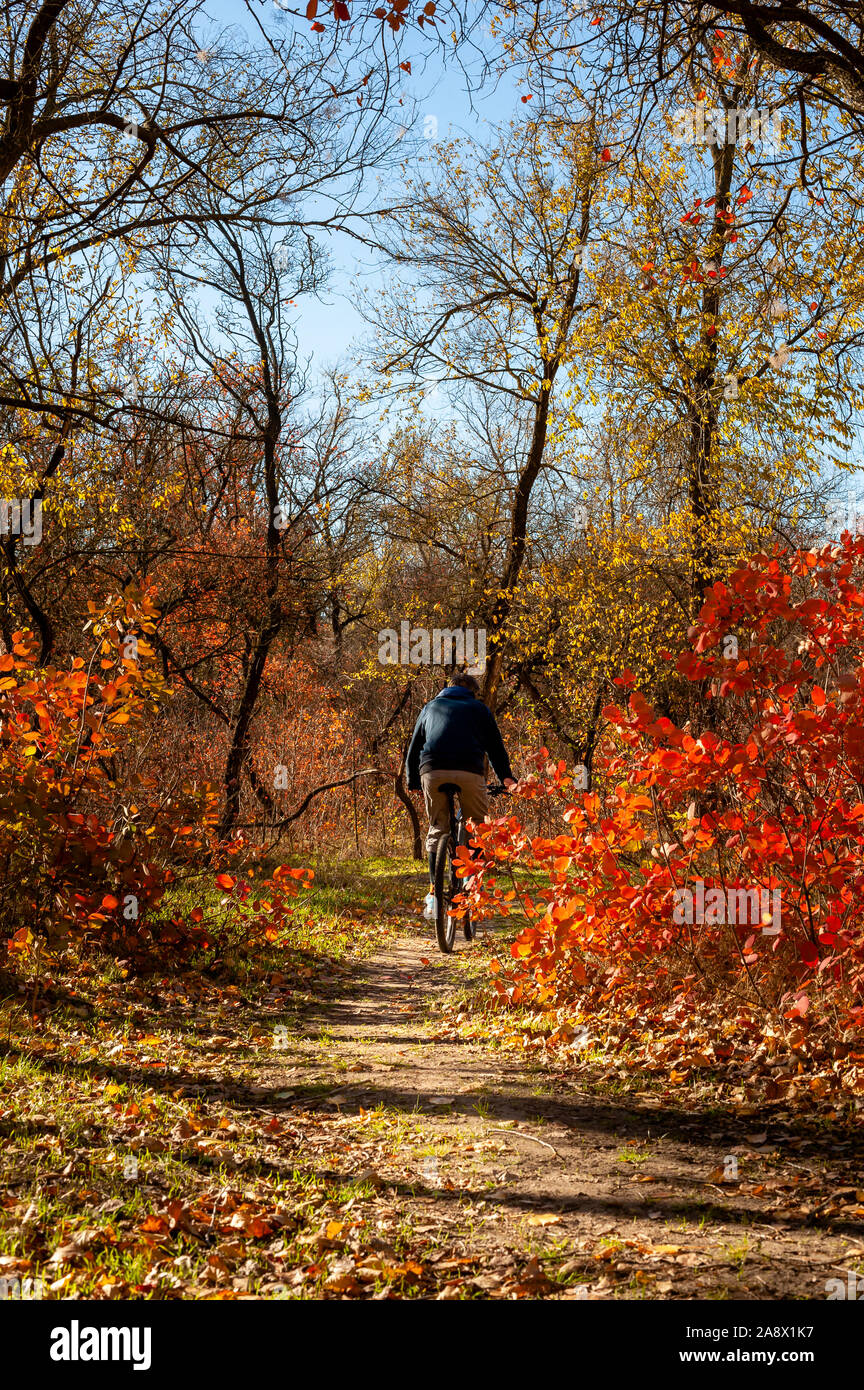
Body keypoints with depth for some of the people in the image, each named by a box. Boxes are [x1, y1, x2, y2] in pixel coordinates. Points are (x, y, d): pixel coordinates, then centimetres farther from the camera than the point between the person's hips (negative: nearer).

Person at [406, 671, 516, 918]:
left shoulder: (430, 707, 28)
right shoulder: (479, 708, 23)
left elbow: (413, 747, 28)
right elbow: (495, 746, 21)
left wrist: (413, 782, 35)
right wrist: (506, 778, 28)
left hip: (432, 770, 2)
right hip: (469, 772, -2)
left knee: (437, 830, 13)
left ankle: (434, 893, 5)